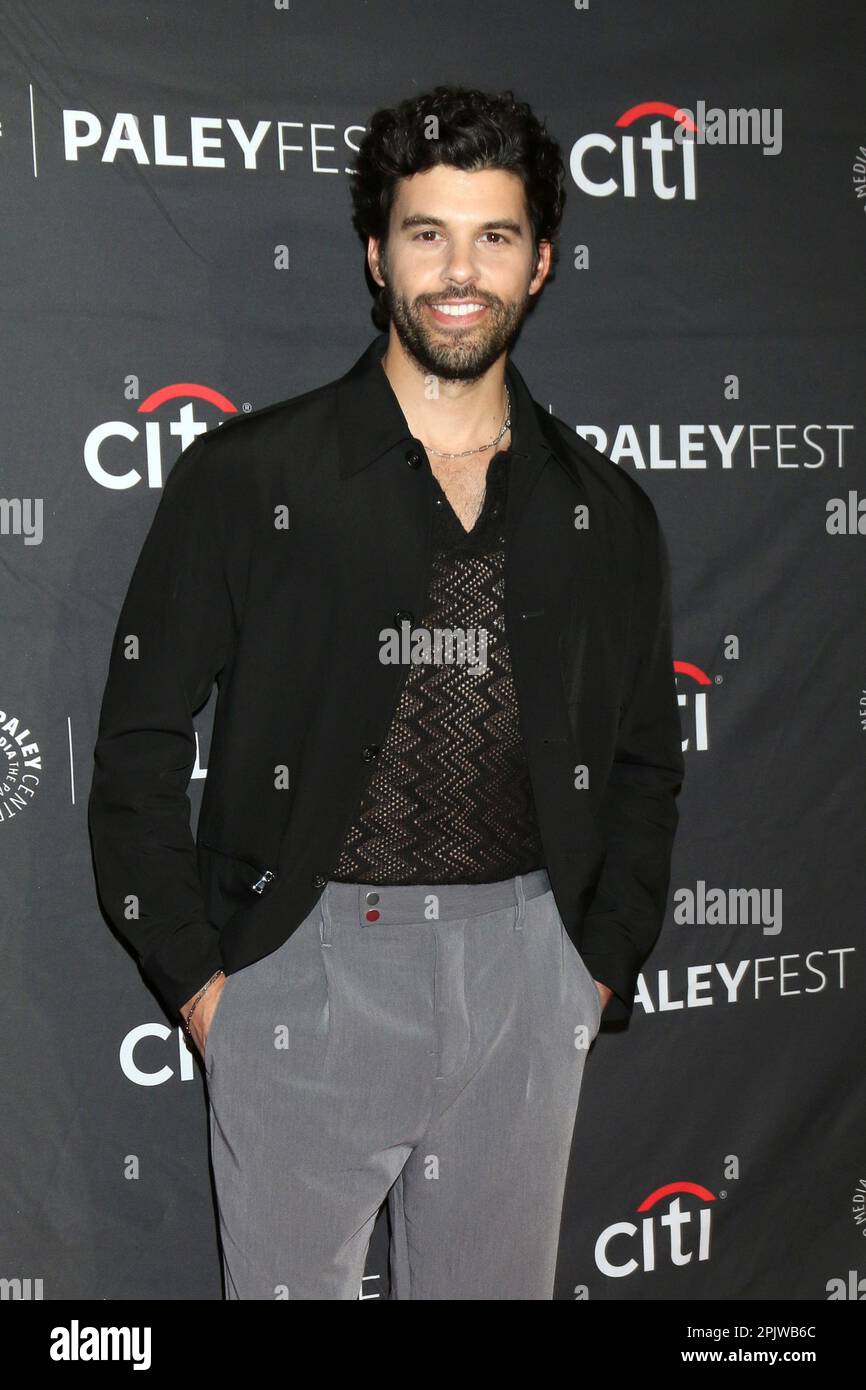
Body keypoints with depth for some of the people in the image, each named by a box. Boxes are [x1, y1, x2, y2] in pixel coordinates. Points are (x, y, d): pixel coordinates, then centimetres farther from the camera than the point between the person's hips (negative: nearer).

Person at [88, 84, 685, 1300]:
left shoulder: (606, 513, 5)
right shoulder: (247, 478, -4)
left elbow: (645, 765, 14)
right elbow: (140, 740, -3)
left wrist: (604, 963, 6)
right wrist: (194, 974, -5)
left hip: (526, 977, 3)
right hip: (307, 969, -2)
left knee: (500, 1282, 16)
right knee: (289, 1278, 11)